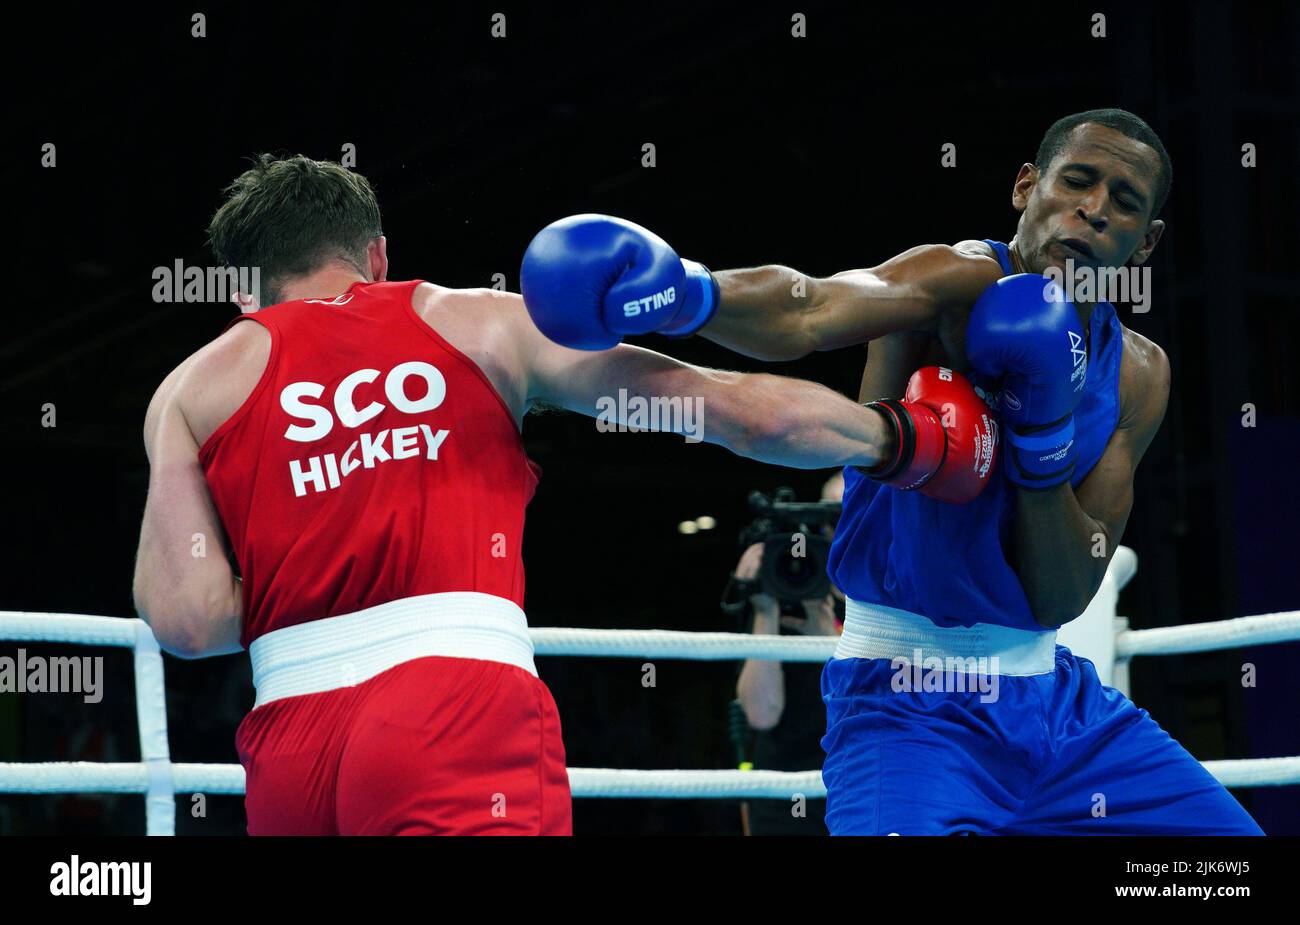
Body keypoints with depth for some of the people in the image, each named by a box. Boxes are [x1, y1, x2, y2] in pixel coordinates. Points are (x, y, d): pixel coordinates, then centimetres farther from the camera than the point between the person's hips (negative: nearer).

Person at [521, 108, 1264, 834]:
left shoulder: (1140, 375, 5)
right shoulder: (962, 284, -12)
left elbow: (1062, 601, -3)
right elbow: (806, 313, -35)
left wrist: (1045, 435, -17)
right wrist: (689, 291, -56)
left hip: (1053, 694, 6)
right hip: (907, 697, -6)